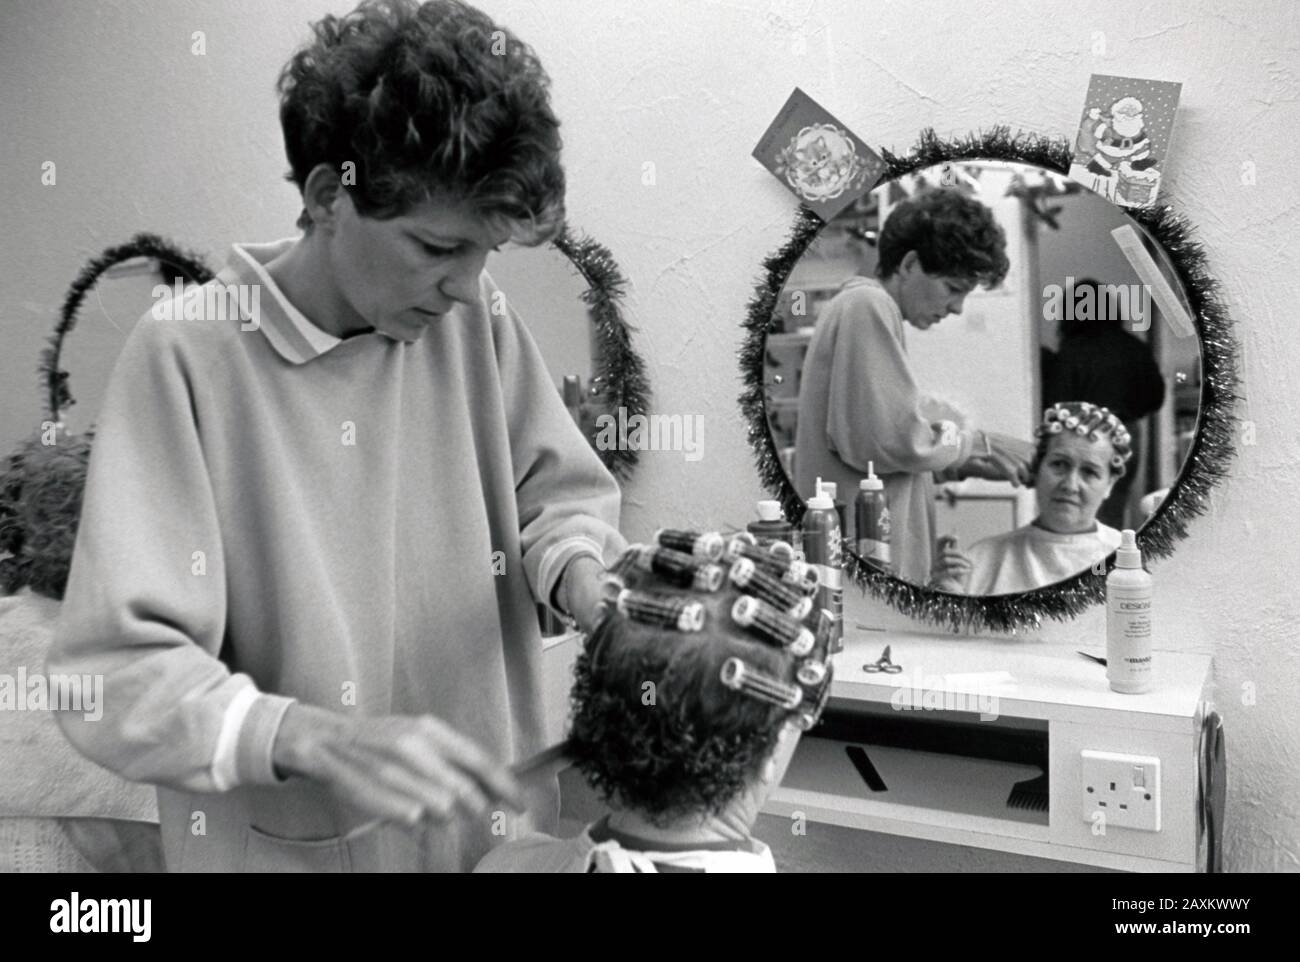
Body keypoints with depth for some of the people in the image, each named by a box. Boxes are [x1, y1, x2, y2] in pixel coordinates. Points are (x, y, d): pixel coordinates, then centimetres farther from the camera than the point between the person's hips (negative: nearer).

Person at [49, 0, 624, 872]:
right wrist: (320, 740, -33)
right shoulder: (187, 355, -19)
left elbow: (560, 494, 4)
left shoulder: (478, 320, -8)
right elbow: (118, 673, -19)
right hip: (288, 844, -4)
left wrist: (581, 575, -17)